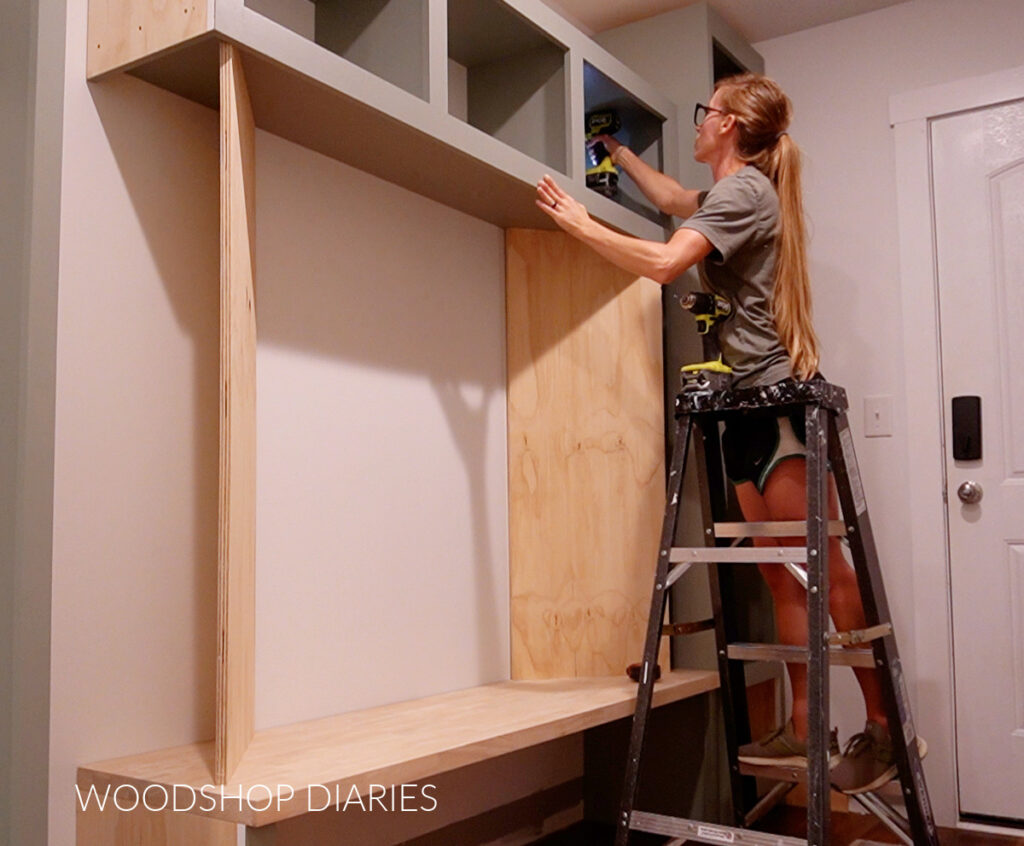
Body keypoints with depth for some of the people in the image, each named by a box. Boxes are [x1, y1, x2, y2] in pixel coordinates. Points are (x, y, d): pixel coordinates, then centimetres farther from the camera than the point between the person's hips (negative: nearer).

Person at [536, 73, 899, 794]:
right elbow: (671, 197, 44)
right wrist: (615, 150, 51)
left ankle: (882, 728, -1)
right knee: (782, 574, 5)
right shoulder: (742, 192, 24)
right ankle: (803, 731, 9)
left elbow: (664, 262, -23)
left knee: (827, 569, -8)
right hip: (754, 405, 10)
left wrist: (579, 222, -12)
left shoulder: (743, 189, -7)